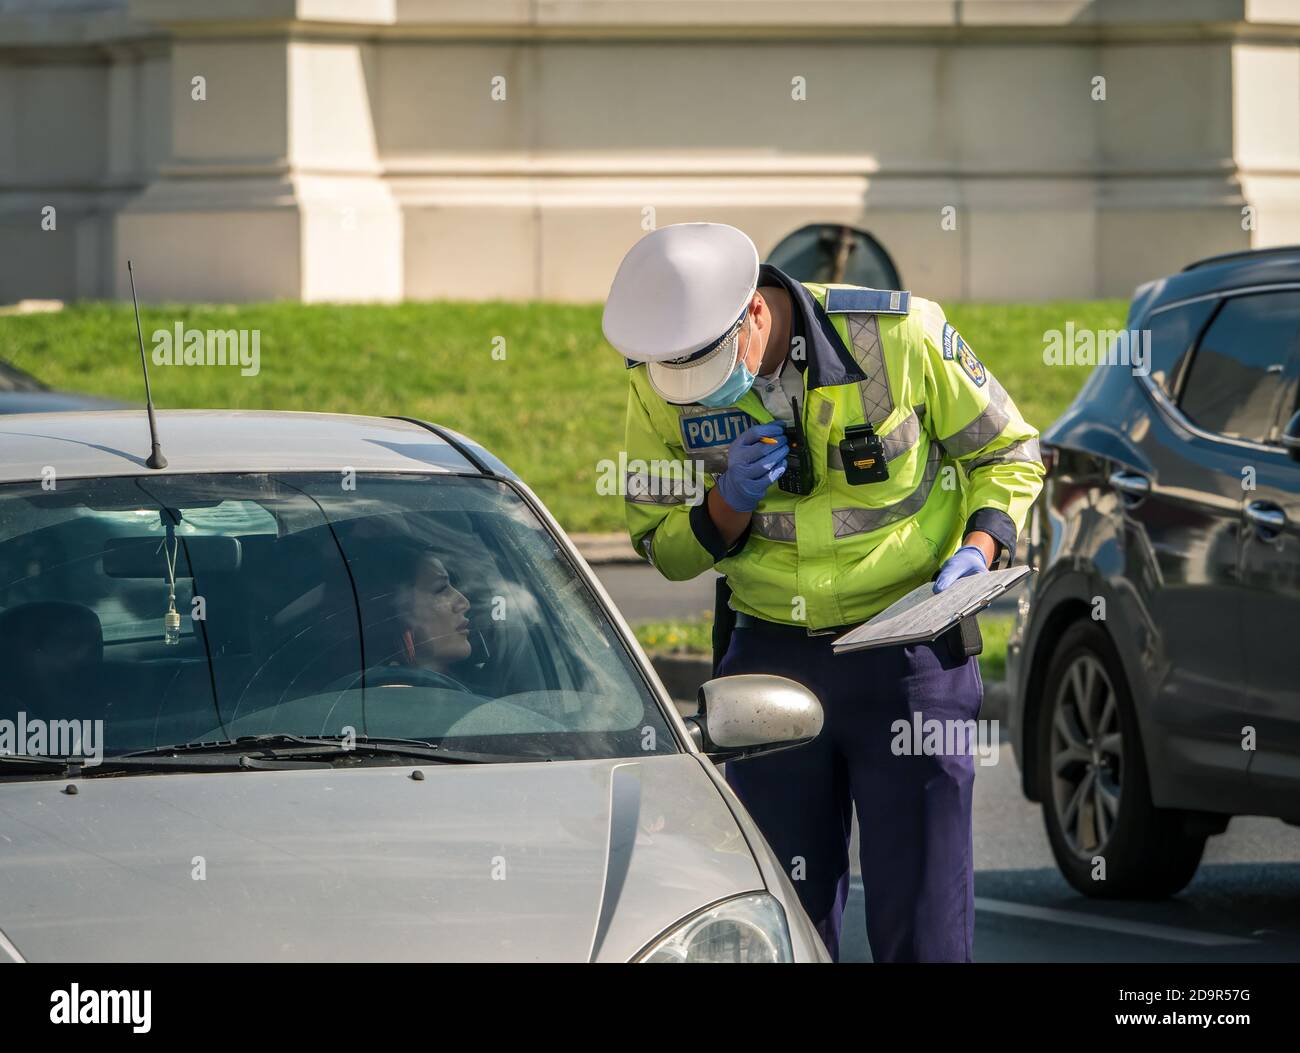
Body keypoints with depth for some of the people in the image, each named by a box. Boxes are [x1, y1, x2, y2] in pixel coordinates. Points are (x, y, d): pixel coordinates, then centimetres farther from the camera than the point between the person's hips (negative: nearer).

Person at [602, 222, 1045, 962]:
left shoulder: (897, 335, -14)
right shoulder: (660, 384, -6)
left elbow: (1008, 452, 1)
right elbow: (661, 545, 6)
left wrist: (981, 546, -17)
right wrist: (729, 503, -15)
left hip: (908, 650, -3)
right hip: (771, 656, 3)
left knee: (920, 922, -3)